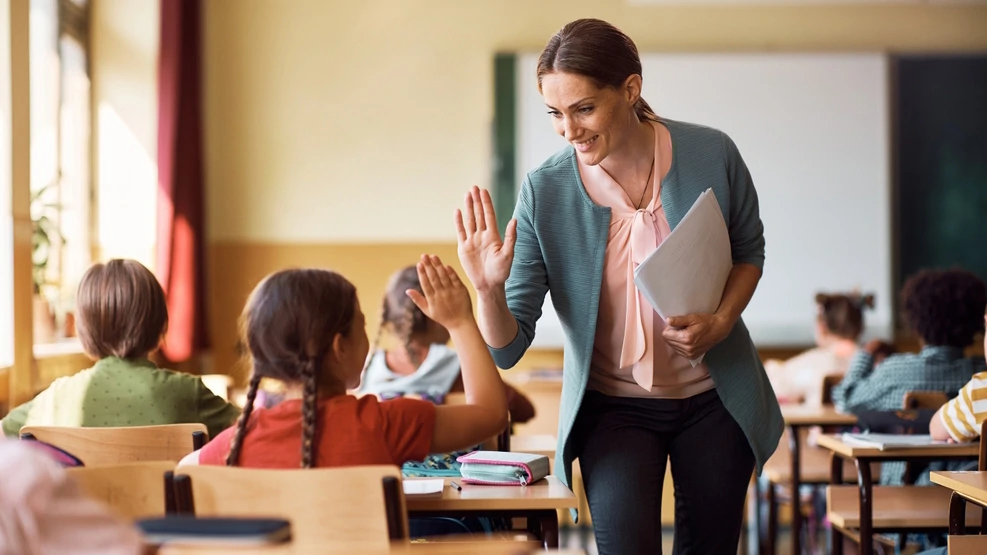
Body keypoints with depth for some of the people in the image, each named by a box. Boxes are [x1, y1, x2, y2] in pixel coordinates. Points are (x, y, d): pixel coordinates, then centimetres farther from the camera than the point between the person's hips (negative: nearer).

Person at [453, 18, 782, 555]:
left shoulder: (712, 155, -14)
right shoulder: (544, 192, -17)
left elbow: (749, 250, 7)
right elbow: (507, 348, -15)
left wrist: (721, 322, -11)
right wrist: (489, 289, -35)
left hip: (714, 398, 2)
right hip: (613, 406, -1)